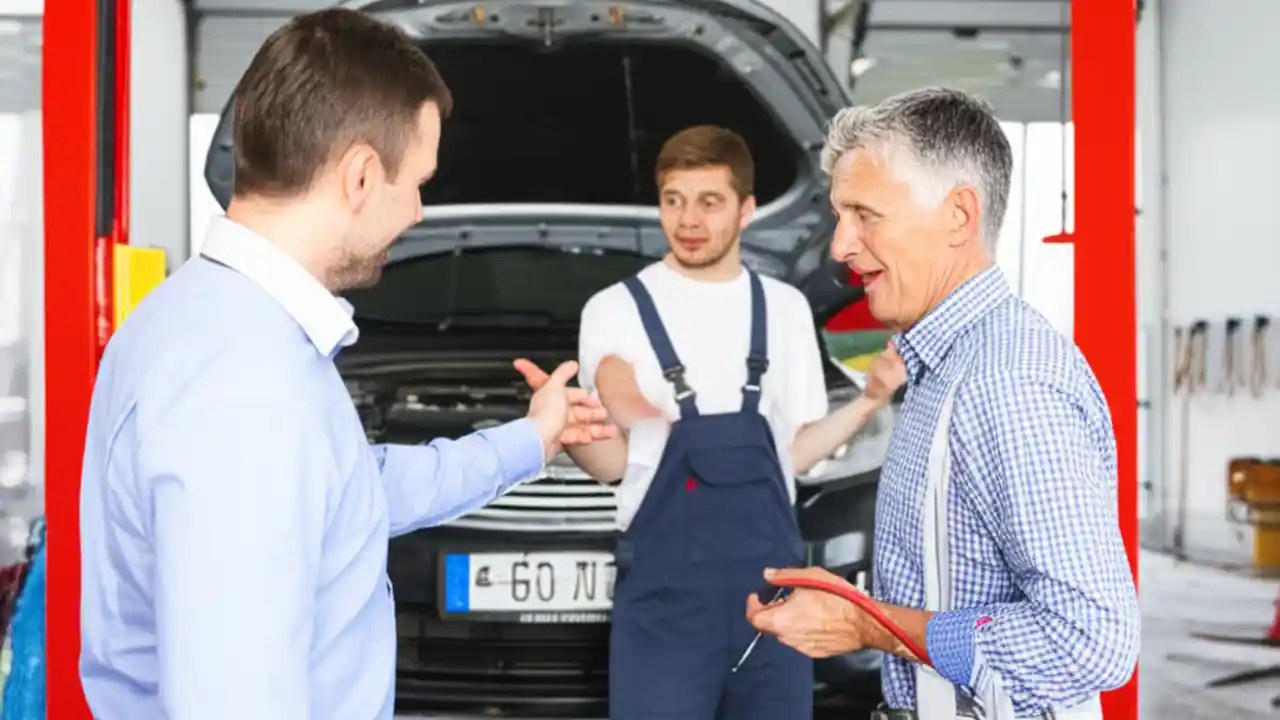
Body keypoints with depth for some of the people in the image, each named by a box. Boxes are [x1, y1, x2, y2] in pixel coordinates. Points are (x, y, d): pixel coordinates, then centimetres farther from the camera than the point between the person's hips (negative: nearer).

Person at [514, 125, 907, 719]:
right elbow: (612, 462, -2)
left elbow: (795, 453, 12)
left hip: (769, 577, 3)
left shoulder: (785, 308, 10)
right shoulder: (617, 311, 0)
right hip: (666, 586, -3)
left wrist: (869, 402, -2)